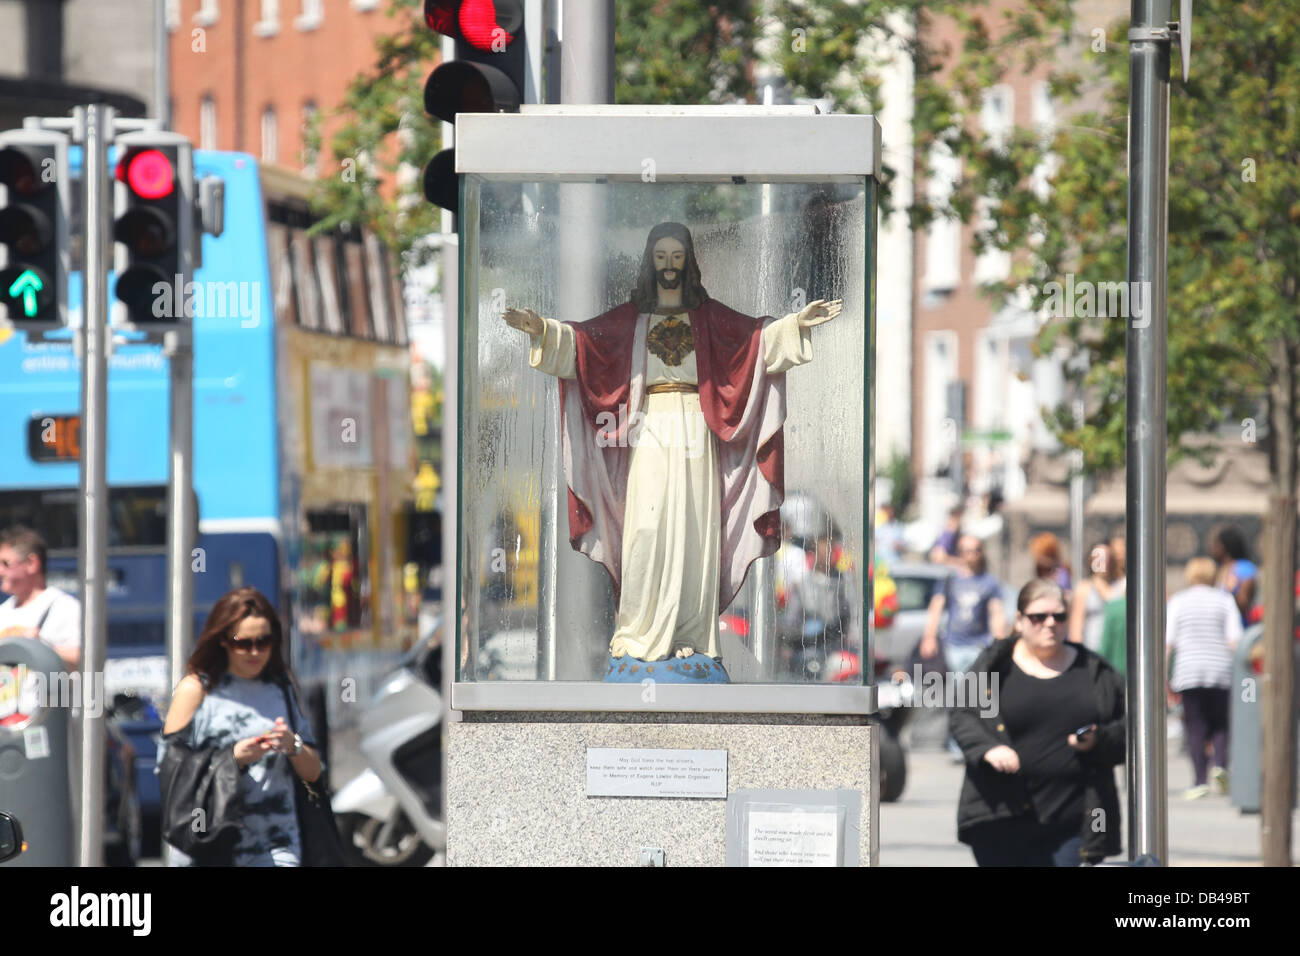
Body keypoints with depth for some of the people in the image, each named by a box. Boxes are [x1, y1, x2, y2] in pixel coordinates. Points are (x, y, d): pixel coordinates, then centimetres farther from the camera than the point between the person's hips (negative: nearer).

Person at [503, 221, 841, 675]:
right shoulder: (631, 317, 10)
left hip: (695, 433, 1)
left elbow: (756, 335, 1)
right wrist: (542, 328, -19)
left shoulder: (708, 316, 12)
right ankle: (640, 634, -6)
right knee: (648, 527, -8)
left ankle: (691, 635, -1)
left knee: (694, 528, -3)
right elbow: (584, 337, -2)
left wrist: (795, 324, -16)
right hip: (651, 430, -1)